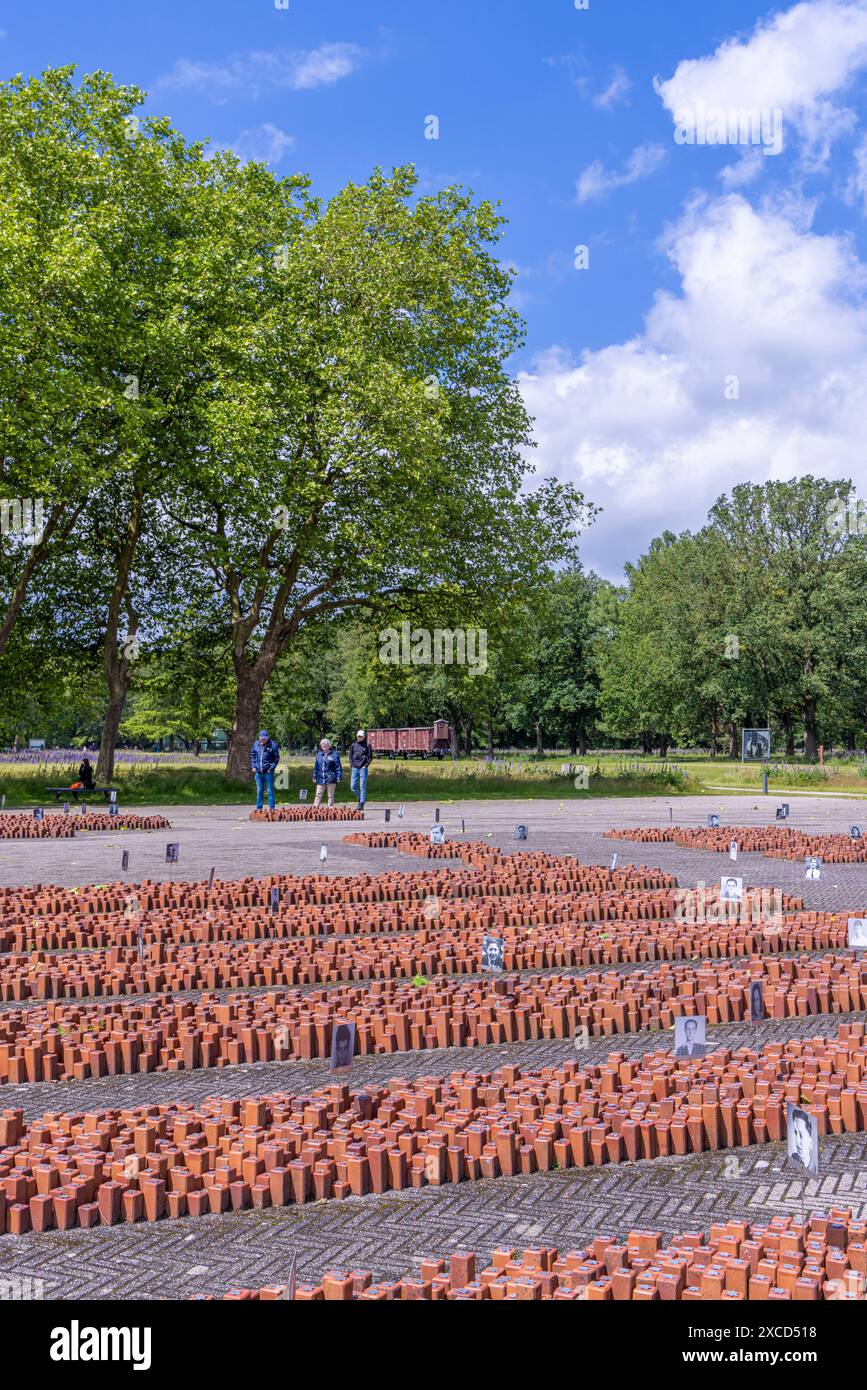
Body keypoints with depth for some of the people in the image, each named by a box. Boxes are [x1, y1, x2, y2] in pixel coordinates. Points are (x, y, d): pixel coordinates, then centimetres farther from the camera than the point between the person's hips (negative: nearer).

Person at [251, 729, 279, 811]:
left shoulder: (272, 745, -6)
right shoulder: (256, 744, 6)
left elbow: (276, 758, -4)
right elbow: (252, 756, 16)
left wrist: (271, 768, -11)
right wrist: (253, 766, 5)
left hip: (268, 772, -4)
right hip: (258, 772, 4)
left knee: (270, 791, 0)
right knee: (259, 791, 12)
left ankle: (271, 808, 5)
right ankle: (259, 808, 19)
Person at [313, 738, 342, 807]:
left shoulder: (334, 754, -4)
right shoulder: (319, 754, 9)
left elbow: (338, 766, -5)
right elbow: (316, 766, 15)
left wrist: (338, 777, -9)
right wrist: (314, 776, 13)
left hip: (331, 779, -4)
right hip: (321, 779, 4)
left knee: (330, 795, 5)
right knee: (318, 795, 5)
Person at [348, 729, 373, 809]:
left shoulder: (367, 745, 2)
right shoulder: (353, 745, 11)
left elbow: (370, 757, 2)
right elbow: (350, 756, 17)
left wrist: (366, 765, -8)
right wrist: (351, 764, 4)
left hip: (363, 768, -4)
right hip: (354, 768, 4)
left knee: (362, 786, -5)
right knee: (353, 786, 2)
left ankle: (361, 804, -1)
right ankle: (360, 798, 25)